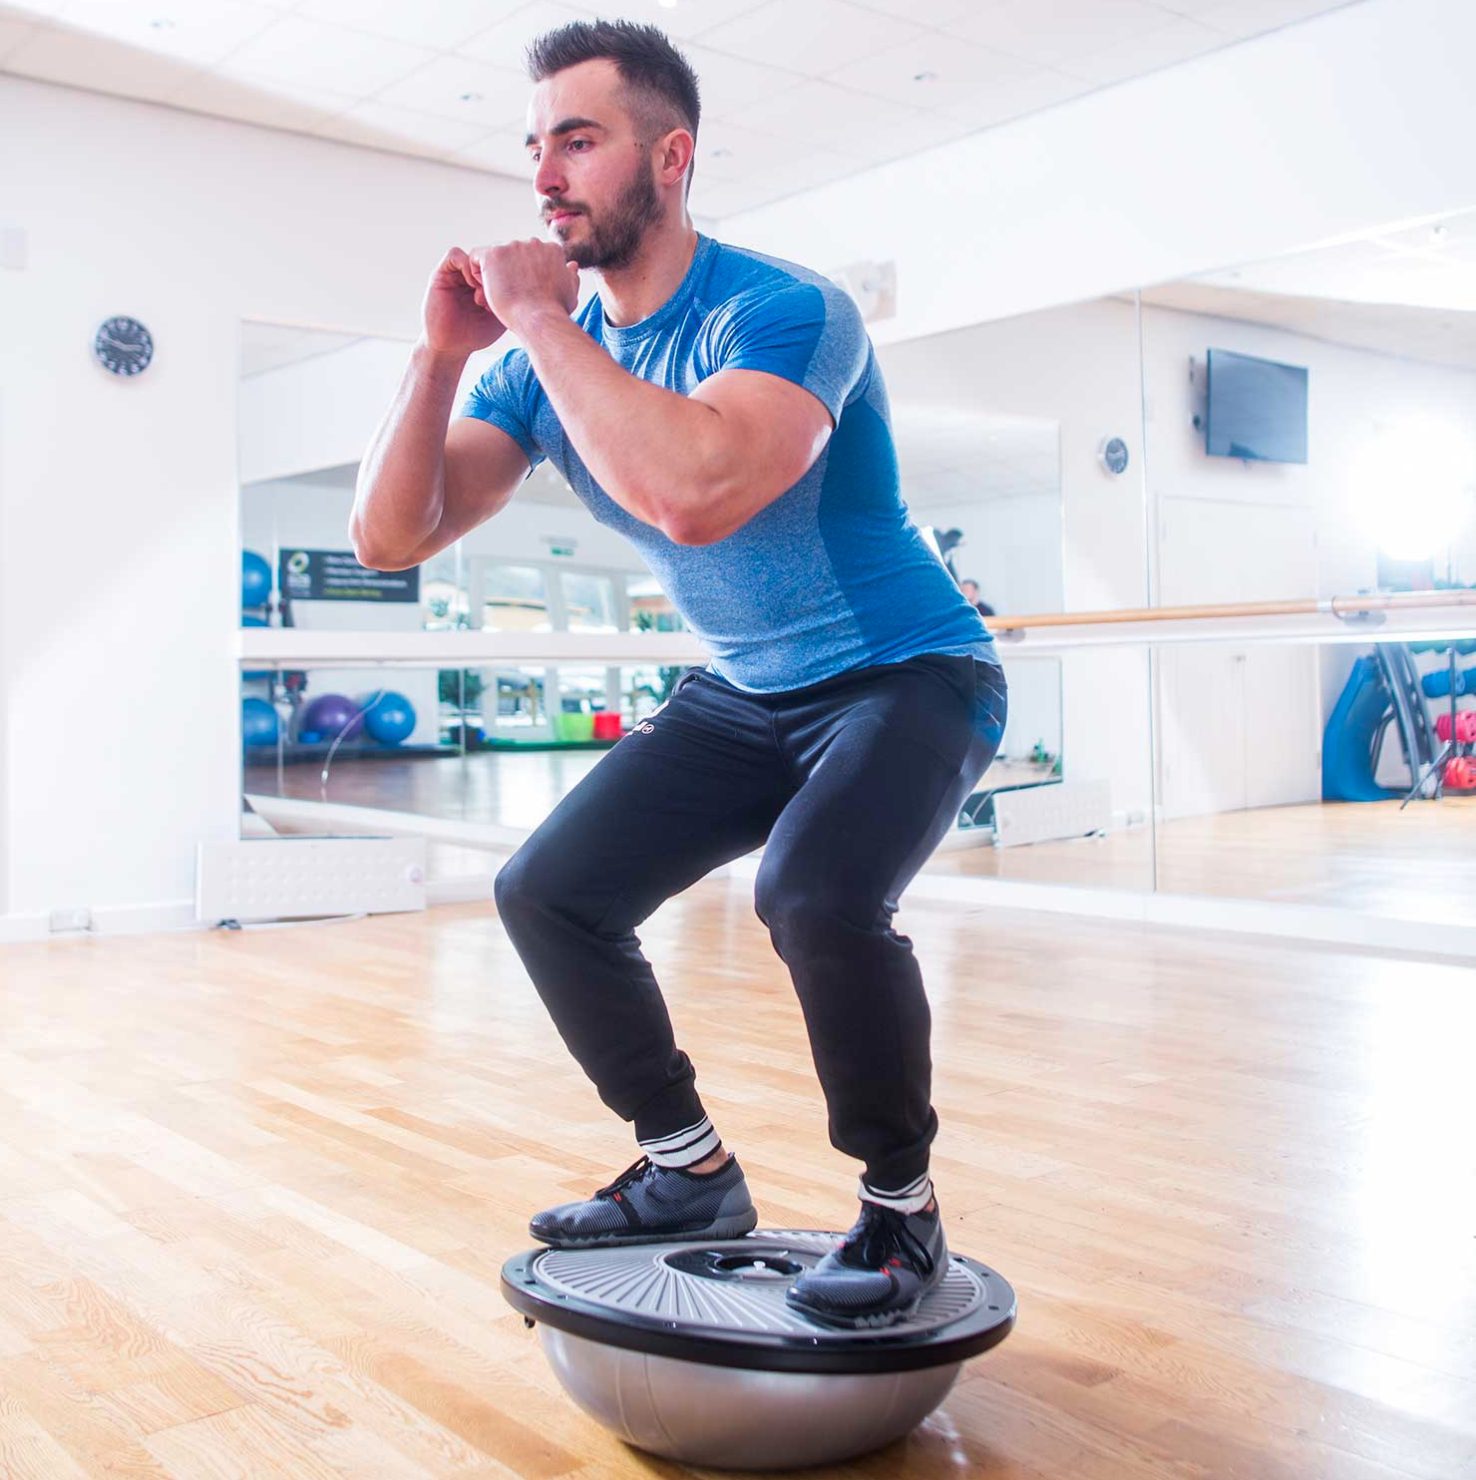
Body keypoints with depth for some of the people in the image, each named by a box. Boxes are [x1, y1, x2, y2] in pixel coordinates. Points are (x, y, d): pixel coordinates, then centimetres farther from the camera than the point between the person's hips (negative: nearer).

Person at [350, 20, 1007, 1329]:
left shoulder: (782, 312, -23)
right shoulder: (543, 360, -1)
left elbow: (695, 494, -44)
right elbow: (392, 537, -5)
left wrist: (540, 318, -31)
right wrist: (443, 353, -18)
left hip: (905, 677, -7)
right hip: (743, 694, 7)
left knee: (816, 896, -33)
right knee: (547, 892, -1)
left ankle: (902, 1208, -6)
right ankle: (689, 1173, 17)